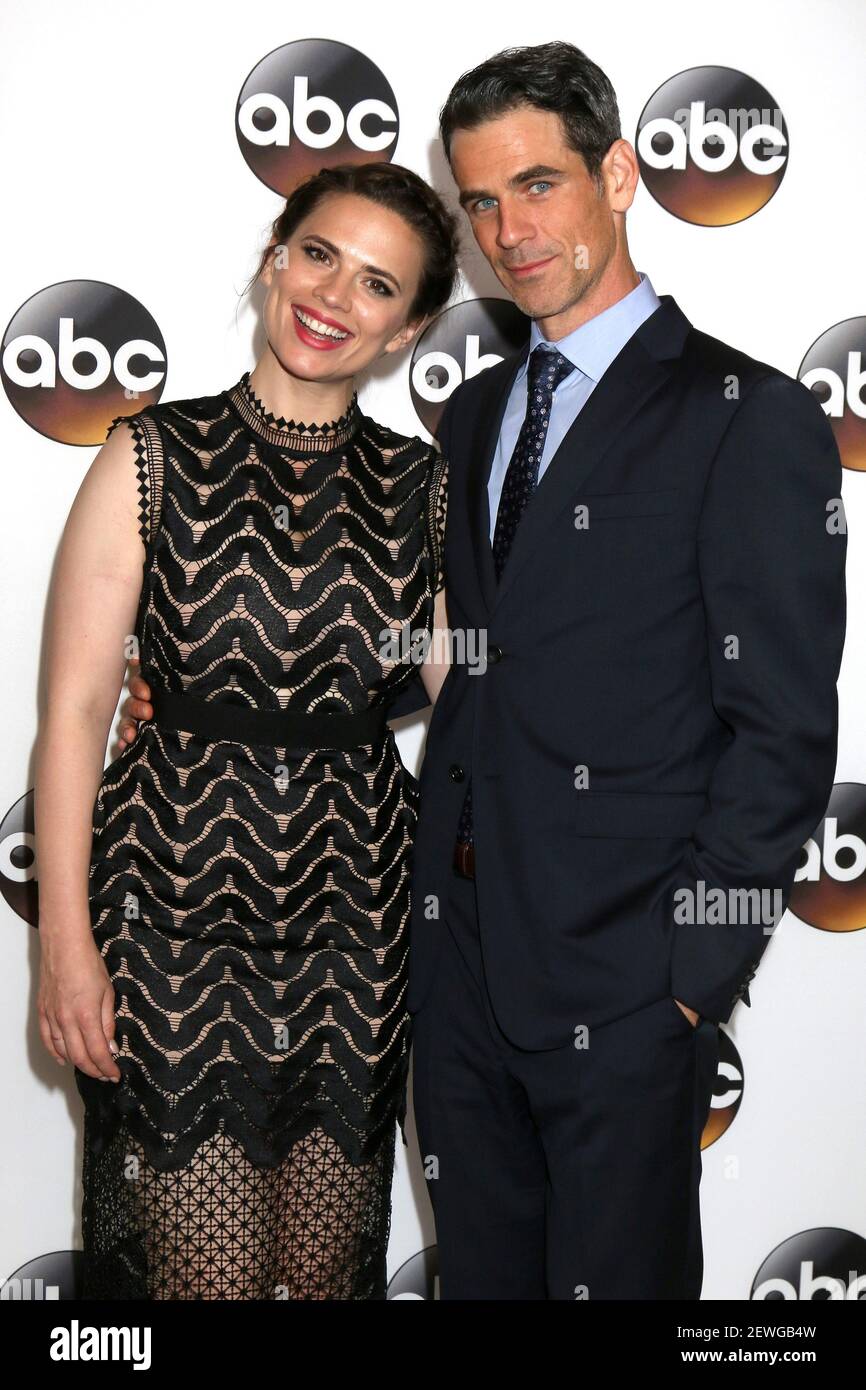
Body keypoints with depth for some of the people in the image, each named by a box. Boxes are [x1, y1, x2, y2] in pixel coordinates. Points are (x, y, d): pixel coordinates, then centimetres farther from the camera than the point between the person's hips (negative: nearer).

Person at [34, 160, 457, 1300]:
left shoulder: (419, 488, 5)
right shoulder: (154, 460, -4)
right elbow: (75, 707, -6)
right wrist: (65, 938, -9)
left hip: (356, 918, 3)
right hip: (178, 906, -3)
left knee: (324, 1269, 14)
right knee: (209, 1274, 2)